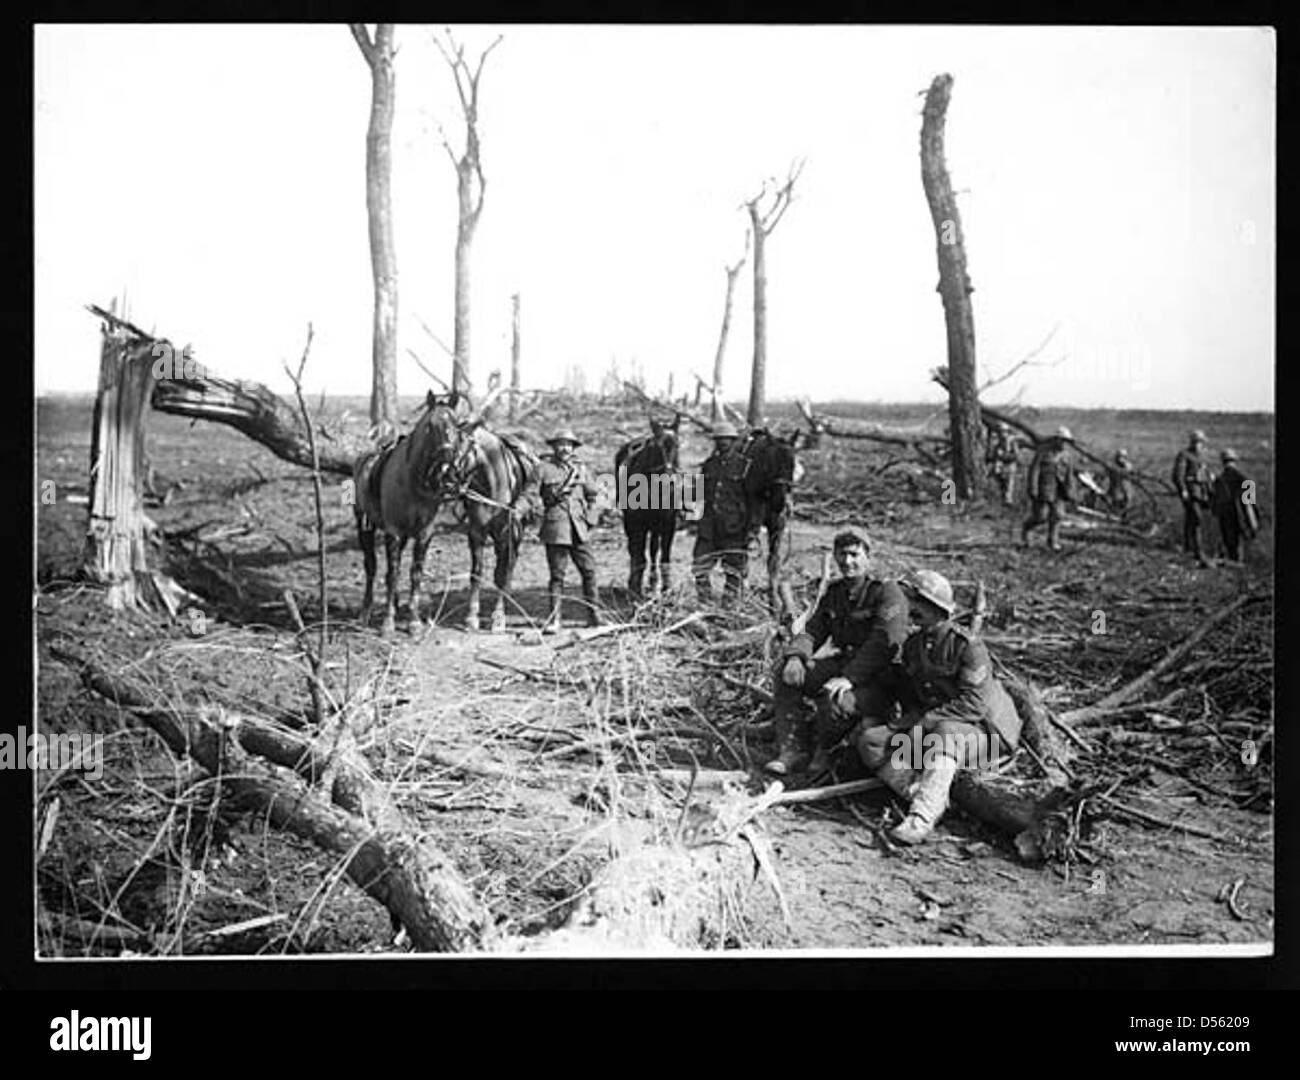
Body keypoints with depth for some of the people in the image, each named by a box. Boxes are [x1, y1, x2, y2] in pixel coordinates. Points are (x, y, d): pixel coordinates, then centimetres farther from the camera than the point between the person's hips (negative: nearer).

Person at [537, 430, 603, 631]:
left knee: (589, 570, 3)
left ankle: (594, 614, 13)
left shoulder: (580, 468, 12)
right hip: (555, 529, -4)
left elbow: (592, 494, 21)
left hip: (579, 528, 4)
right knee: (557, 574, -1)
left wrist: (588, 517, 13)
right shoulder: (544, 468, -1)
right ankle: (554, 618, 5)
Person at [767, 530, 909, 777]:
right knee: (785, 672, -11)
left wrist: (849, 678, -32)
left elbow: (884, 642, -24)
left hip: (877, 674, -7)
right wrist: (795, 656, -15)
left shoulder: (887, 591, -13)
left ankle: (825, 751, -4)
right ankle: (792, 750, -10)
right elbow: (812, 630, 9)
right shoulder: (835, 592, 12)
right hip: (842, 661, 7)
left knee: (835, 698, -35)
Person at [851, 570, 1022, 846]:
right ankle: (929, 798, -27)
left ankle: (921, 818, -49)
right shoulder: (913, 644, 7)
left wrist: (922, 721, -25)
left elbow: (973, 705, -23)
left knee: (945, 733, -41)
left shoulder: (967, 645, -16)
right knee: (870, 740, -13)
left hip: (978, 733, -7)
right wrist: (872, 715, -3)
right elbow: (899, 689, 16)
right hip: (926, 731, 7)